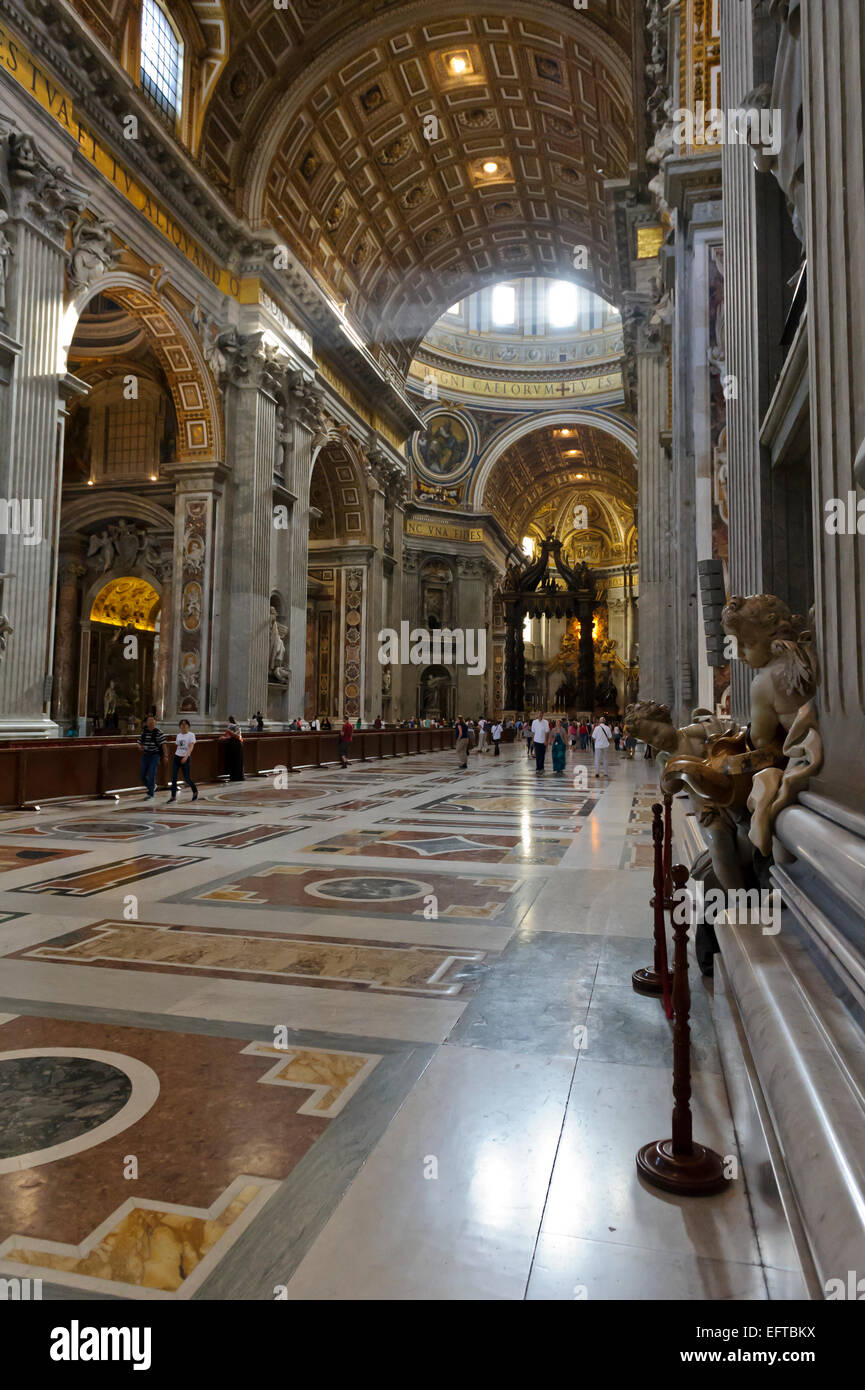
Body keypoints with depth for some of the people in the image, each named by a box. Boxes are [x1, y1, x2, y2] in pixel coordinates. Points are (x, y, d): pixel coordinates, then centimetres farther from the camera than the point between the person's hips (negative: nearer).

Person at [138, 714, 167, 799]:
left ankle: (150, 795, 1)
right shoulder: (143, 732, 5)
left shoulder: (159, 732, -8)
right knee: (142, 776, 6)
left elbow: (163, 744, -9)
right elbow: (139, 743, 13)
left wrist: (165, 755, -15)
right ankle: (152, 787, 33)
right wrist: (140, 747, -11)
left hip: (155, 756, -5)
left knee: (151, 775, -10)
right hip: (145, 756, 5)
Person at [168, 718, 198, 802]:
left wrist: (186, 756, -32)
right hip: (177, 757, 5)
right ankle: (173, 796, 2)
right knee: (173, 777, -5)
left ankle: (195, 792, 25)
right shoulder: (178, 735, 10)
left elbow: (191, 747, -18)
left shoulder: (191, 735, -6)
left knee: (186, 778, 0)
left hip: (185, 758, -5)